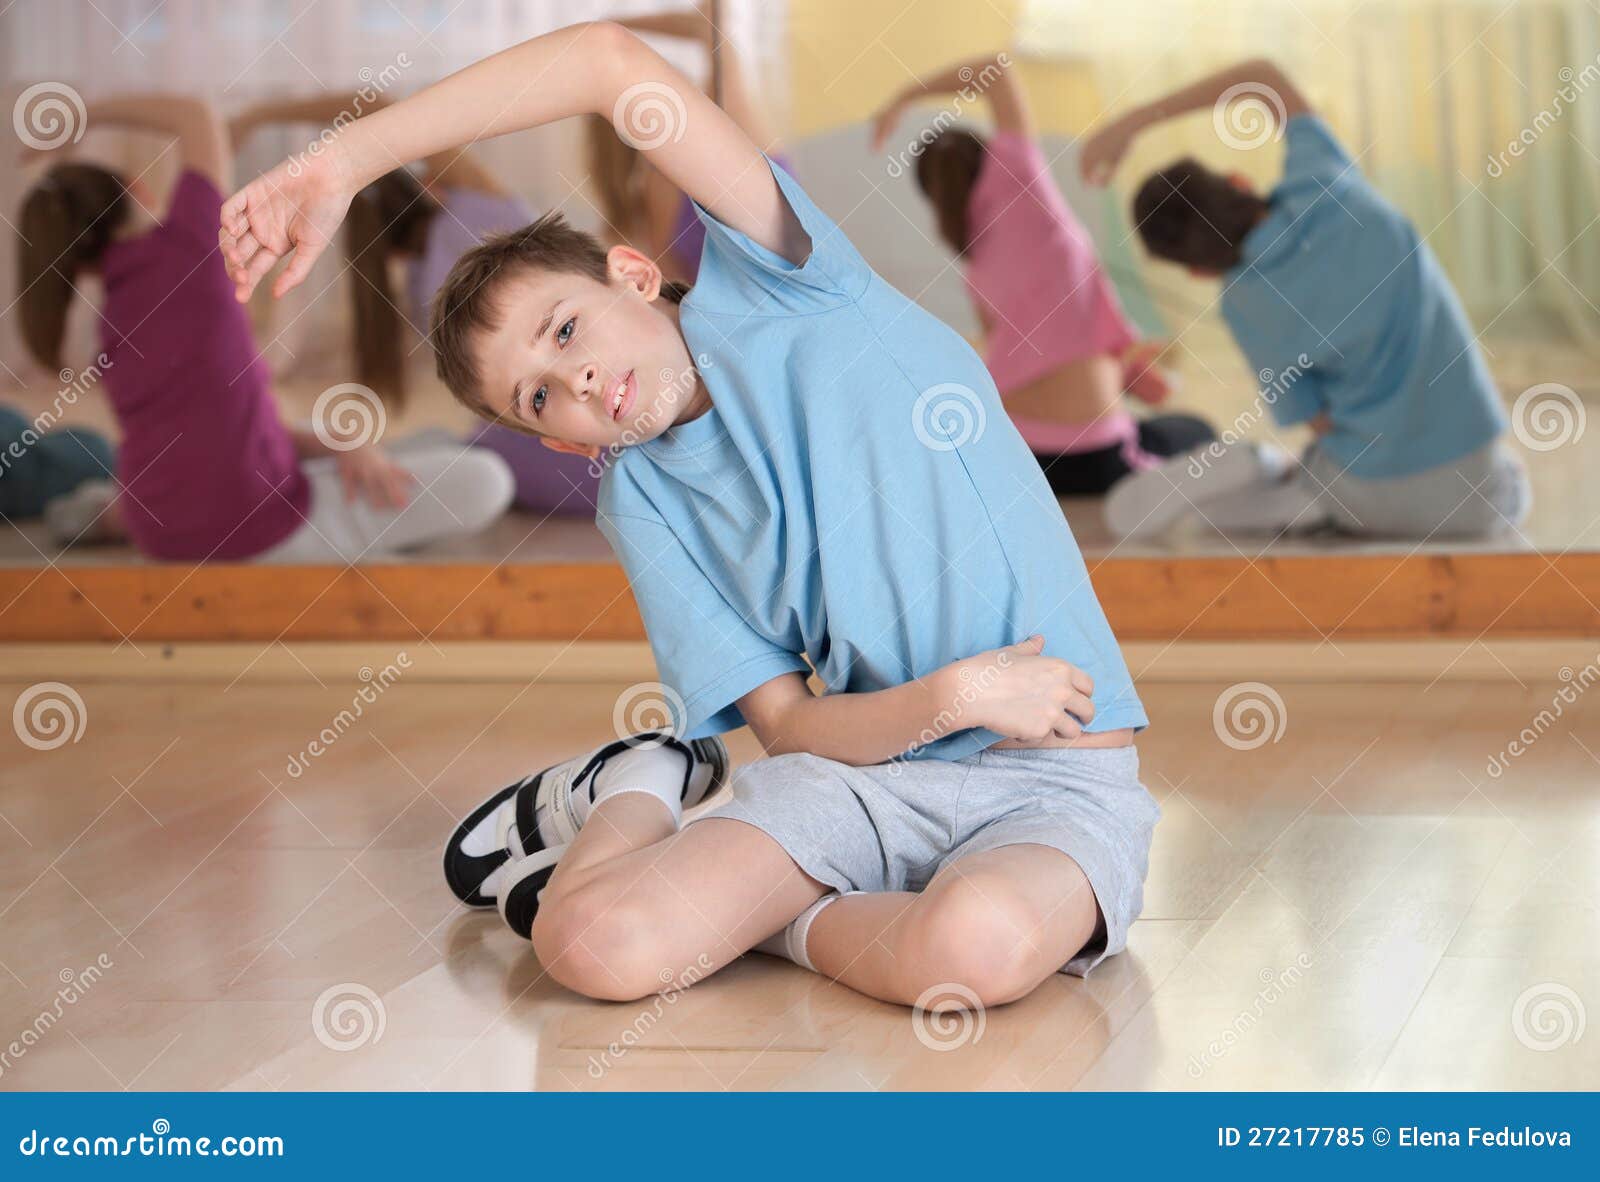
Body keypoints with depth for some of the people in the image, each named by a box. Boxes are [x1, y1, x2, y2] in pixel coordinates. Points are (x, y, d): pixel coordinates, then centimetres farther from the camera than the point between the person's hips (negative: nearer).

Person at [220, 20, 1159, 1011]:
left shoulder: (780, 287, -1)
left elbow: (614, 58, -13)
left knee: (979, 942, -39)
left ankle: (771, 918, -8)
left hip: (1055, 778, -3)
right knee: (591, 942, -22)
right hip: (863, 769, 4)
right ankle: (637, 797, 11)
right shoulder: (643, 505, 8)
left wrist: (345, 162, -13)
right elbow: (788, 725, 2)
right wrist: (953, 696, -18)